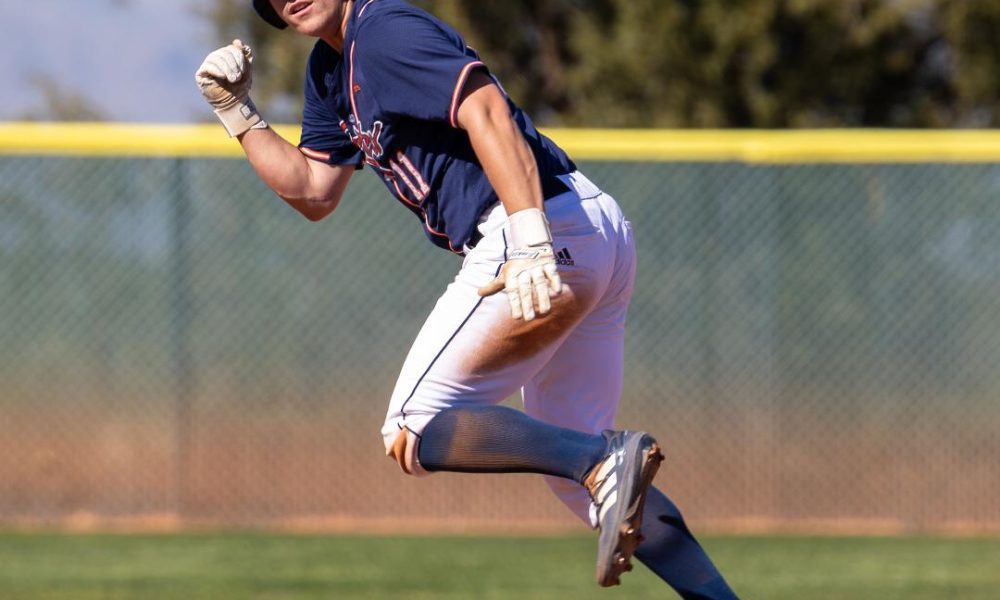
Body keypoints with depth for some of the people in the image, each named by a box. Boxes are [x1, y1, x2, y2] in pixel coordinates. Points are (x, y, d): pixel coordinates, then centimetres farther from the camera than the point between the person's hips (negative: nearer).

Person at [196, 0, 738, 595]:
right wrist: (237, 112, 15)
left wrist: (530, 241, -33)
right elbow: (314, 194, 26)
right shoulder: (332, 65, 22)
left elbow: (487, 110, -23)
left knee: (417, 432, -7)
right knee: (574, 471, 16)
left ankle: (606, 459, -23)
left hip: (551, 229, -10)